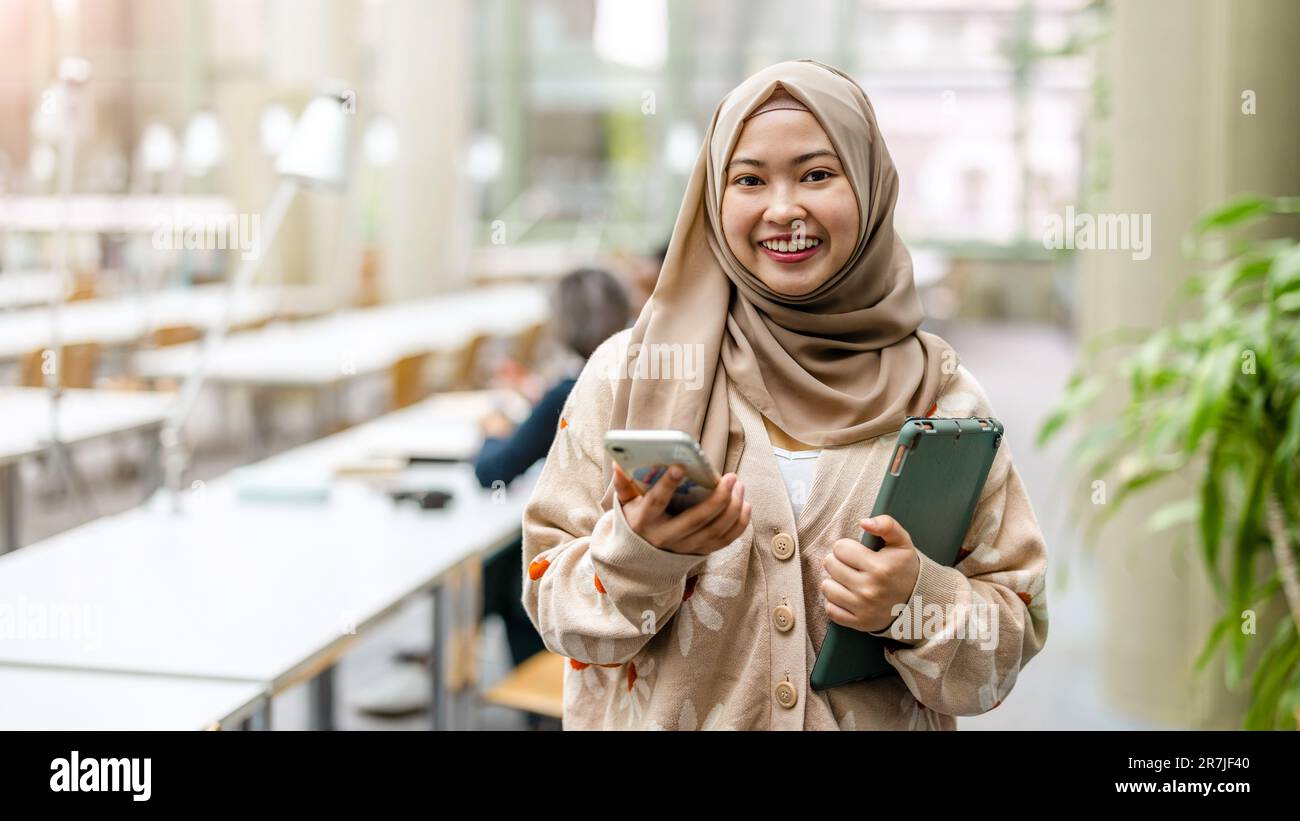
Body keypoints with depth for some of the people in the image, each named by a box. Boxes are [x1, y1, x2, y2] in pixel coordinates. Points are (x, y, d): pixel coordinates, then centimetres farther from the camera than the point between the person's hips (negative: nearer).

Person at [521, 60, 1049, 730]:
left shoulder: (937, 393, -4)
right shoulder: (630, 370, -6)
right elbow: (550, 599, -6)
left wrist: (916, 603, -19)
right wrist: (638, 550, -23)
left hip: (878, 724, 0)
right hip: (662, 719, 0)